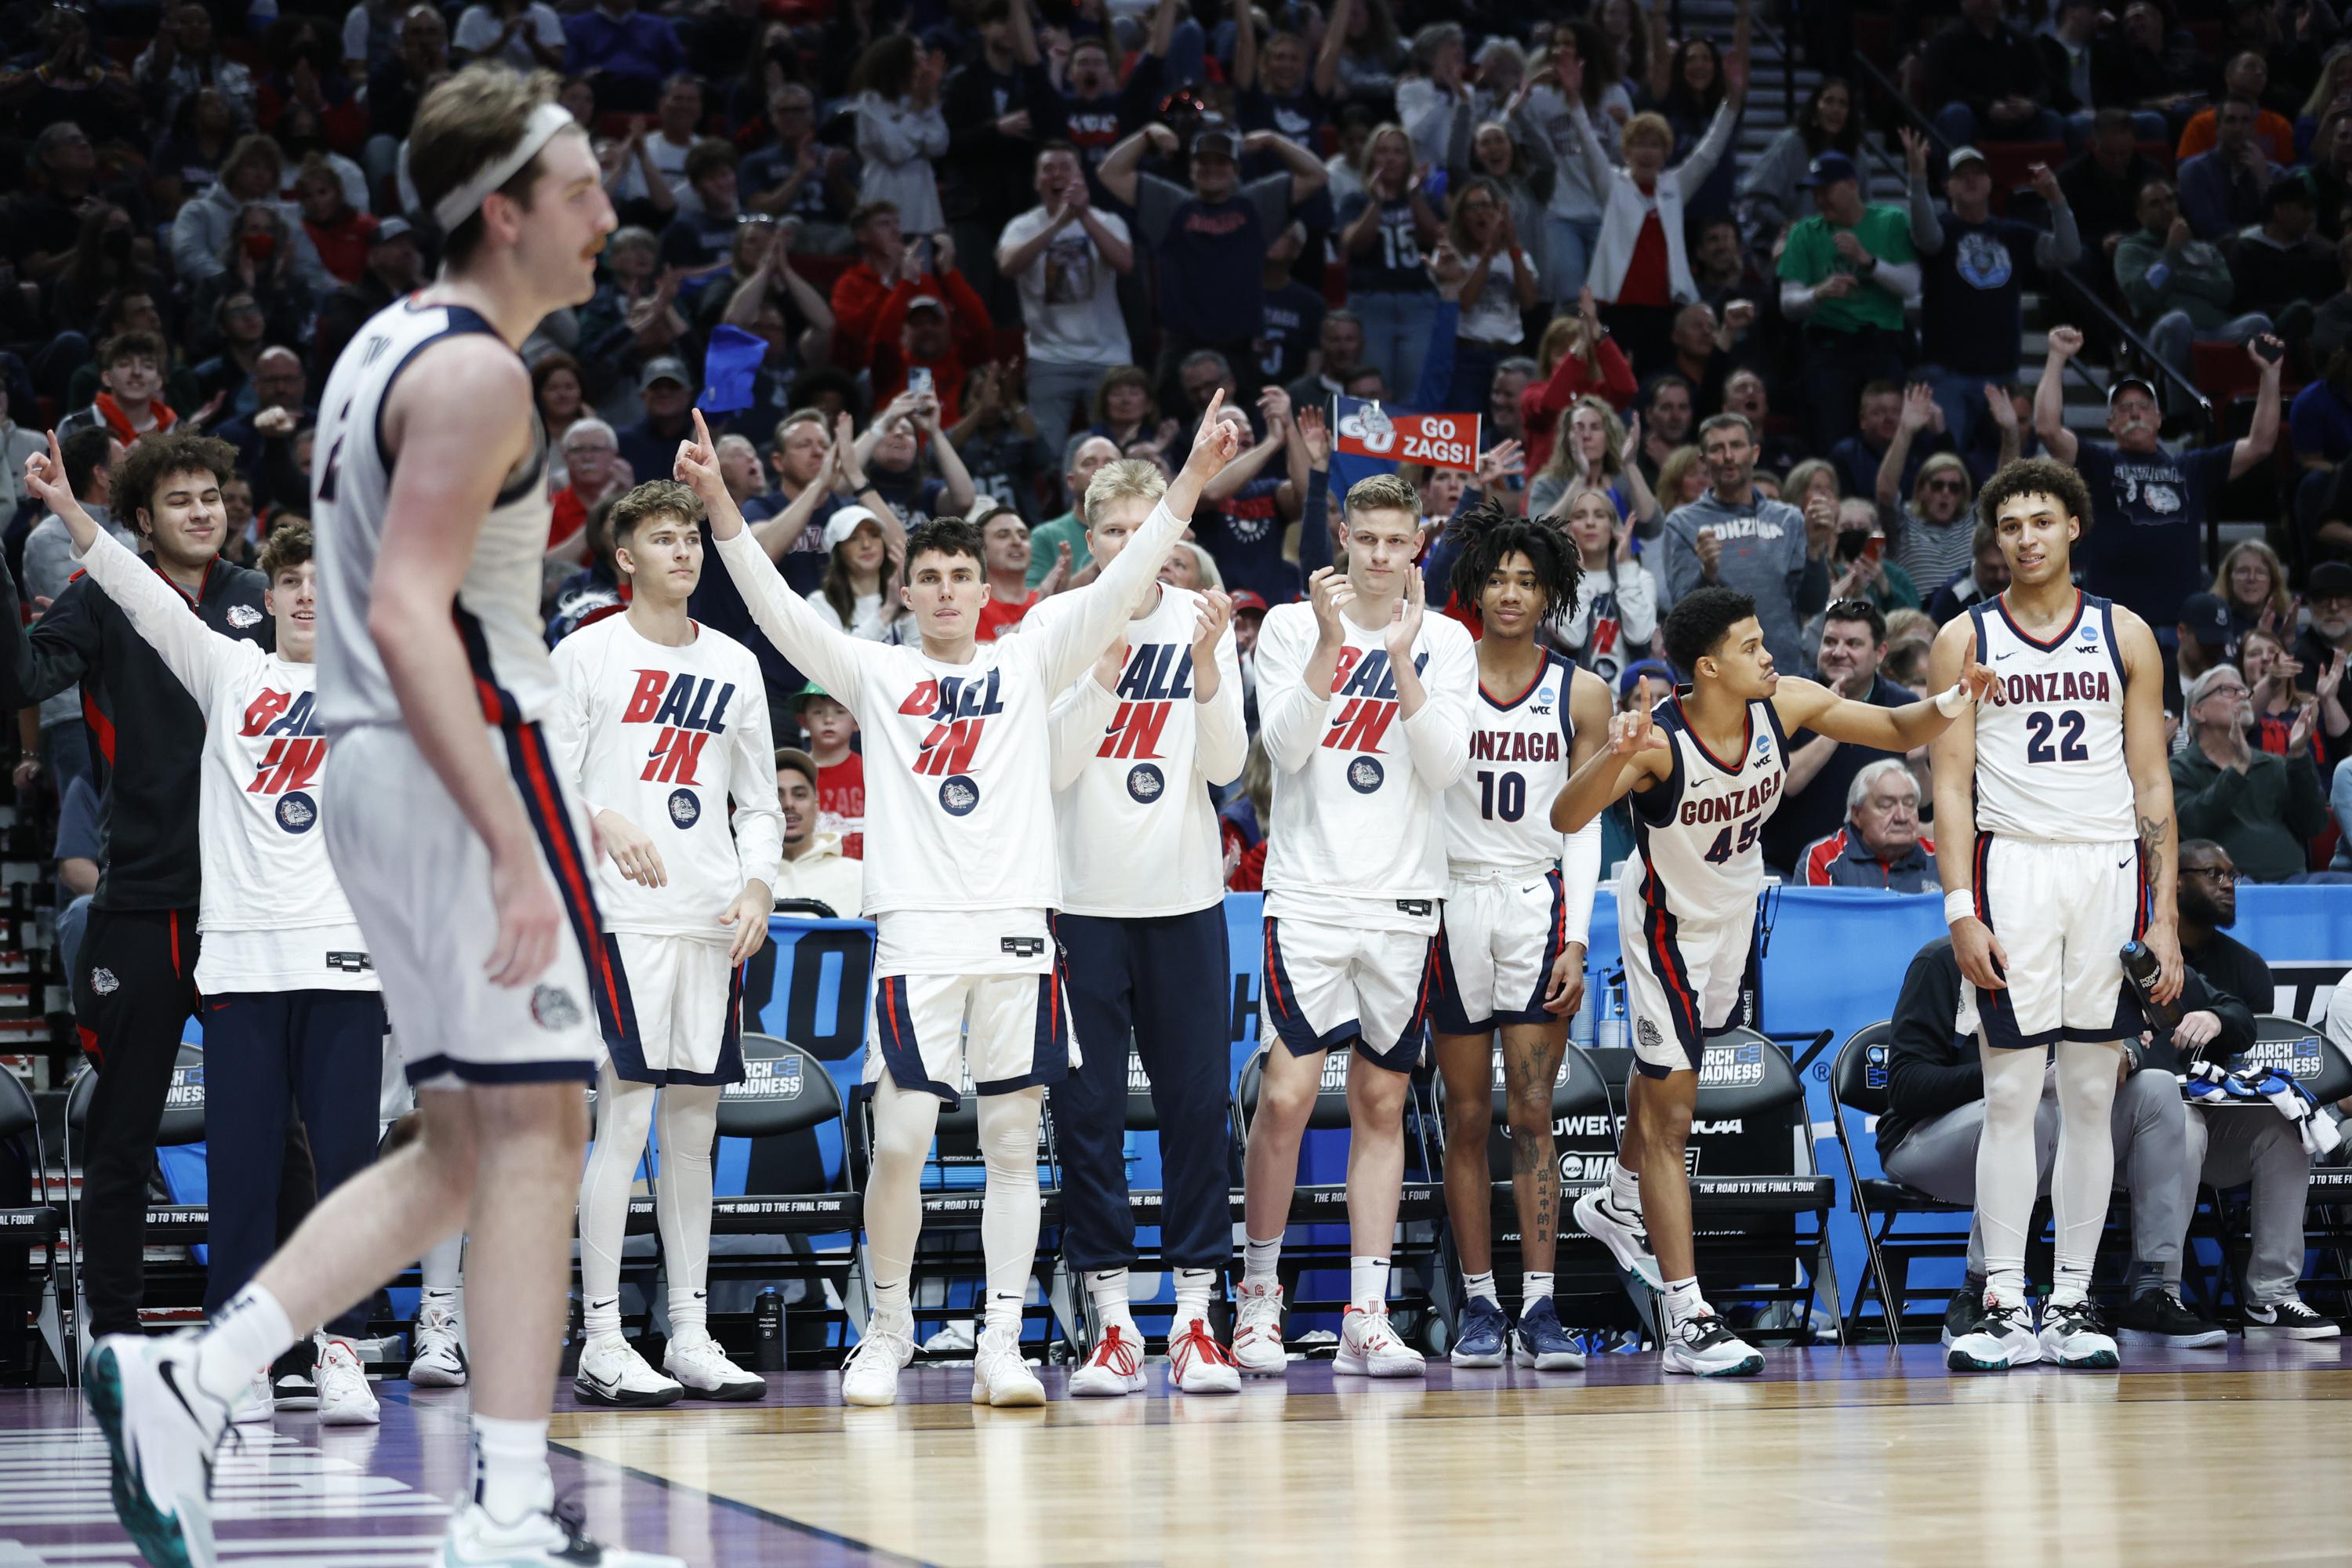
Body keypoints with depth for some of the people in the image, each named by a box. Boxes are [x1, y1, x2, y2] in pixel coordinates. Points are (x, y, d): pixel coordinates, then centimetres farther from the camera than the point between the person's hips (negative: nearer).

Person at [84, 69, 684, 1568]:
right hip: (462, 761, -10)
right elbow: (407, 617, -23)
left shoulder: (393, 344, 17)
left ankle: (185, 1380, 6)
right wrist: (514, 849, -26)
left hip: (379, 765, 10)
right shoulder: (475, 371, -14)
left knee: (462, 1150, 13)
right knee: (533, 1128, -6)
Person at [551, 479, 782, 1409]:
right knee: (624, 1121, -9)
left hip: (715, 923, 5)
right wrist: (603, 823, -24)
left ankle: (692, 1338, 12)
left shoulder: (734, 664, 15)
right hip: (624, 916, -5)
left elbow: (758, 800, 17)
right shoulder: (585, 655, 1)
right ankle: (601, 1344, -6)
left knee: (694, 1125, 7)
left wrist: (758, 883, 0)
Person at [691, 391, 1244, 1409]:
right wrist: (718, 504, -15)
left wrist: (1190, 481, -10)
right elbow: (779, 609, -1)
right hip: (915, 931, -1)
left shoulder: (1029, 664, 11)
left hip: (1018, 925, 1)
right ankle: (887, 1333, 11)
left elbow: (1119, 587, 2)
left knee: (1013, 1142, 1)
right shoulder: (874, 674, 10)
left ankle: (1002, 1344, 5)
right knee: (898, 1141, -6)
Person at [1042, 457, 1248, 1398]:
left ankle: (1194, 1320, 6)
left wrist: (1207, 673, -16)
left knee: (1196, 1101, 1)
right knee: (1087, 1108, -1)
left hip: (1185, 896, 1)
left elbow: (1227, 767, -2)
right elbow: (1052, 766, -7)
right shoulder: (1055, 626, 0)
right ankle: (1112, 1324, 4)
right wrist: (1104, 676, -19)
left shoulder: (1202, 622, 4)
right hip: (1083, 897, -1)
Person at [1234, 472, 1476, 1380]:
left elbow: (1446, 766, -5)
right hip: (1308, 889, -2)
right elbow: (1285, 747, -8)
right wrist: (1329, 644, -18)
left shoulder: (1446, 642, 6)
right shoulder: (1290, 626, 3)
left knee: (1382, 1103, 4)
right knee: (1287, 1093, -10)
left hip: (1404, 898, 2)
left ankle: (1366, 1319, 5)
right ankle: (1259, 1297, 4)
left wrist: (1401, 660, -15)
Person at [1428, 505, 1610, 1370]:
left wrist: (1576, 941, -4)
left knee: (1532, 1113, -5)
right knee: (1466, 1117, 3)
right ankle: (1479, 1303, 8)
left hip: (1540, 904, 0)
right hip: (1453, 901, 0)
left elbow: (1584, 826, 4)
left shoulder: (1580, 693, 6)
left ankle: (1539, 1305, -6)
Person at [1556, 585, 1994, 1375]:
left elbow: (1900, 731, -7)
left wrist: (1950, 703, -28)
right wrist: (1615, 756, -63)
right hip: (1667, 921, -6)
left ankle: (1619, 1203, 54)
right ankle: (1688, 1322, -8)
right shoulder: (1657, 741, -34)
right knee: (1670, 1113, -7)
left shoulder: (1787, 704, -18)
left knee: (1668, 1069, 27)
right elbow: (1565, 819, -45)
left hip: (1736, 909, 6)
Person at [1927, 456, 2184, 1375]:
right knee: (2009, 1097, -4)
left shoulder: (2126, 637, 8)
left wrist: (2164, 918, 1)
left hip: (2110, 869, 2)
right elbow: (1951, 786, 1)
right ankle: (2003, 1305, -3)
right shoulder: (1965, 641, 5)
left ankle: (2072, 1305, 8)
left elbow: (2152, 784, 7)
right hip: (2010, 868, -2)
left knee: (2091, 1098, 3)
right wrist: (1962, 912, -9)